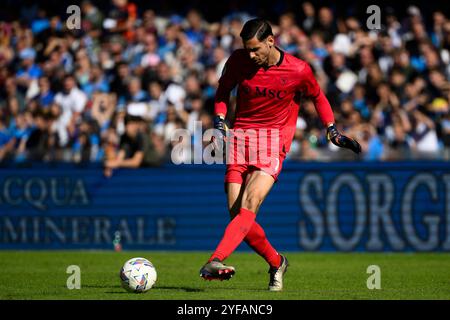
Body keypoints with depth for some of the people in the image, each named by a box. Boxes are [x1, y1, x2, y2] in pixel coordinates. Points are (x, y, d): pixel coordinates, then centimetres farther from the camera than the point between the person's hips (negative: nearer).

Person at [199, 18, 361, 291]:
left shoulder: (298, 71, -8)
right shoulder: (238, 61, -2)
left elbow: (317, 96, 12)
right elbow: (223, 93, 15)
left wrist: (333, 132, 9)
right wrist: (220, 124, 0)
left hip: (274, 143, -3)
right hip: (240, 138, 3)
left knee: (249, 204, -25)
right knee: (237, 213, -6)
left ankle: (215, 261, -38)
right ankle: (276, 263, 17)